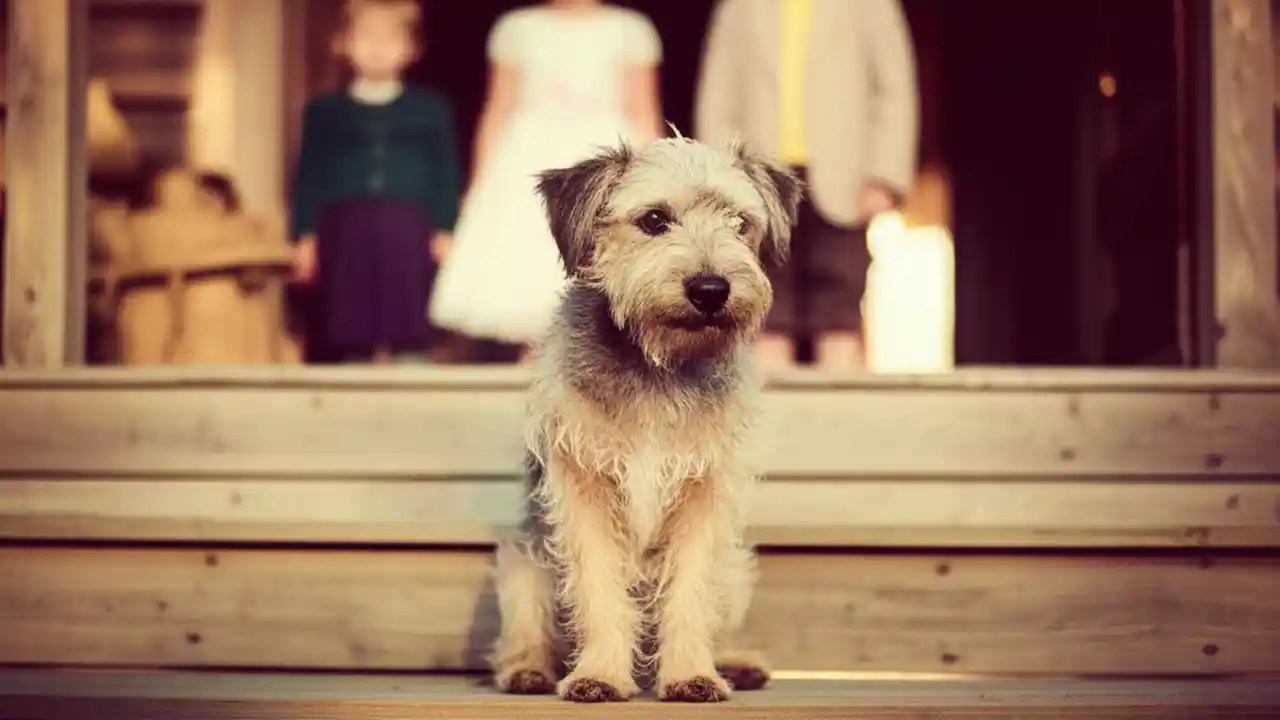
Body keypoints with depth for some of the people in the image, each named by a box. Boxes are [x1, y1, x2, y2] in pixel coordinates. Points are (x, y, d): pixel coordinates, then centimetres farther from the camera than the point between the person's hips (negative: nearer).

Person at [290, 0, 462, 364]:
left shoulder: (431, 109, 8)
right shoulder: (325, 110, 9)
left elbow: (446, 174, 7)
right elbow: (309, 177, 9)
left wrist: (445, 232, -1)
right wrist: (305, 236, 4)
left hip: (407, 235, -1)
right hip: (346, 236, 1)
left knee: (409, 339, -3)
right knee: (353, 338, 2)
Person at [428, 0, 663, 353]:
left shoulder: (629, 29, 6)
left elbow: (644, 117, 7)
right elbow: (498, 113, 12)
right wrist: (481, 187, 8)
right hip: (531, 164, 1)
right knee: (518, 278, -8)